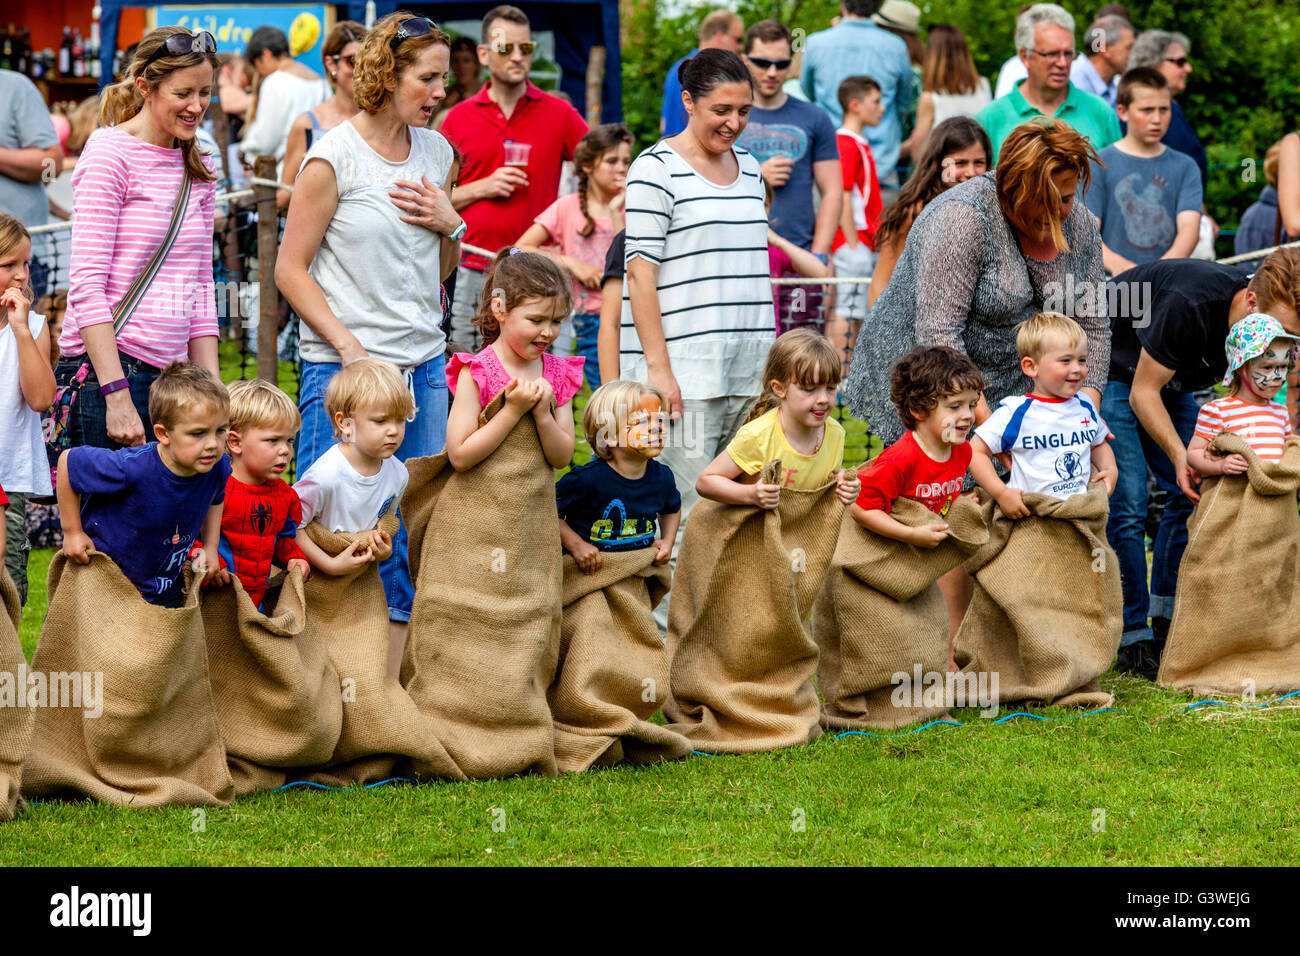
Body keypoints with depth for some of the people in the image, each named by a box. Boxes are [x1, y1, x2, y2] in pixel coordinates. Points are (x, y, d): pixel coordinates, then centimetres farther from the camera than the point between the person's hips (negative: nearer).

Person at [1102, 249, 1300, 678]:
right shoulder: (1188, 304, -38)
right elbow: (1143, 392, -27)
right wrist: (1181, 457, -35)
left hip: (1167, 381, 8)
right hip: (1110, 375, -7)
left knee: (1192, 494, -1)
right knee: (1127, 506, -15)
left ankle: (1166, 622, 8)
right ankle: (1134, 640, -12)